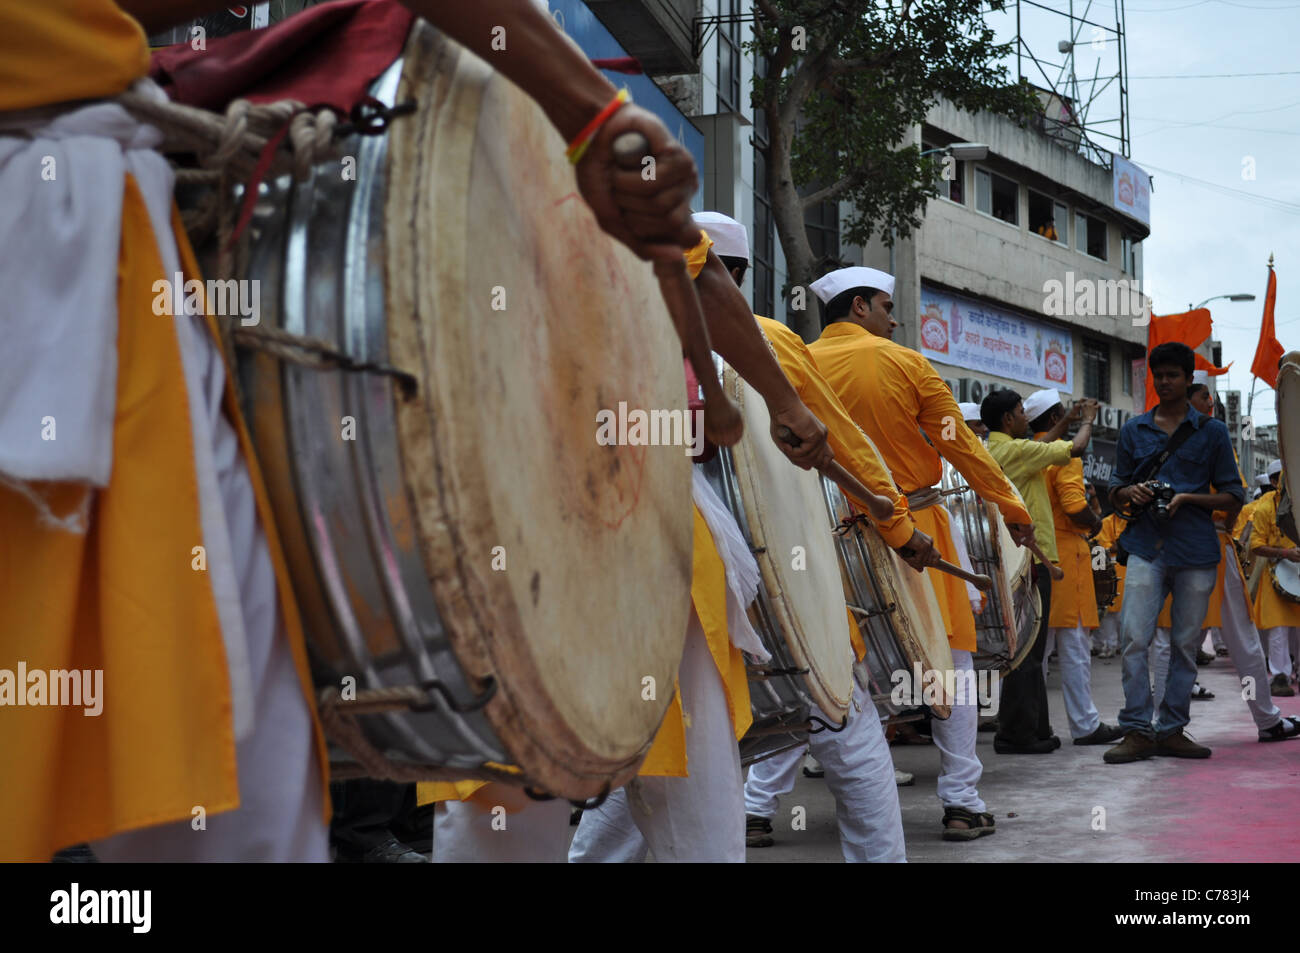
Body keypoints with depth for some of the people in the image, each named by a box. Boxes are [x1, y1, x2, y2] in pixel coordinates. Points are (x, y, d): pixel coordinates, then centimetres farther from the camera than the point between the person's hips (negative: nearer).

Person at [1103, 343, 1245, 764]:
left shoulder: (1211, 431, 7)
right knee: (1133, 637, -11)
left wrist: (1187, 498, -10)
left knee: (1185, 643, 4)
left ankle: (1172, 730, 12)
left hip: (1195, 551, -1)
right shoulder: (1133, 430, 13)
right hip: (1146, 546, 1)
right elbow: (1115, 492, 19)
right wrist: (1132, 494, -4)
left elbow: (1233, 496, 6)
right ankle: (1137, 731, -7)